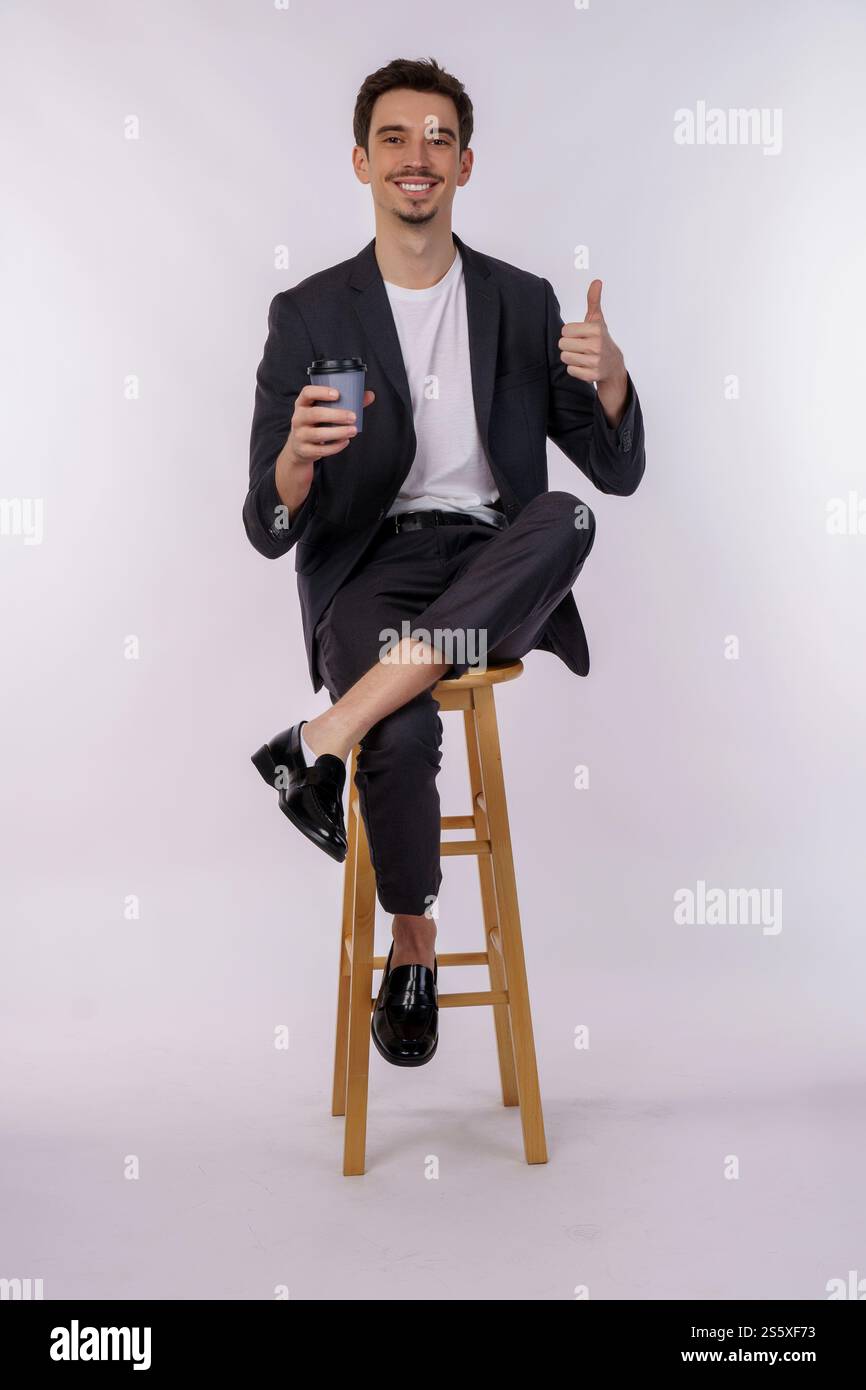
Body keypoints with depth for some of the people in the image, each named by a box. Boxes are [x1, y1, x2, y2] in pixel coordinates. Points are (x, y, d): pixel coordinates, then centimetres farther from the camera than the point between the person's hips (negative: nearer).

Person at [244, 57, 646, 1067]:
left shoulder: (523, 303, 11)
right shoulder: (308, 315, 4)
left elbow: (619, 473, 9)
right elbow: (269, 530, -1)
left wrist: (609, 379, -13)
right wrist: (298, 459, -25)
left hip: (493, 568, 2)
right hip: (369, 571, -2)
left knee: (565, 519, -32)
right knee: (404, 733, -32)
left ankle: (323, 736, -27)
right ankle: (413, 945, -1)